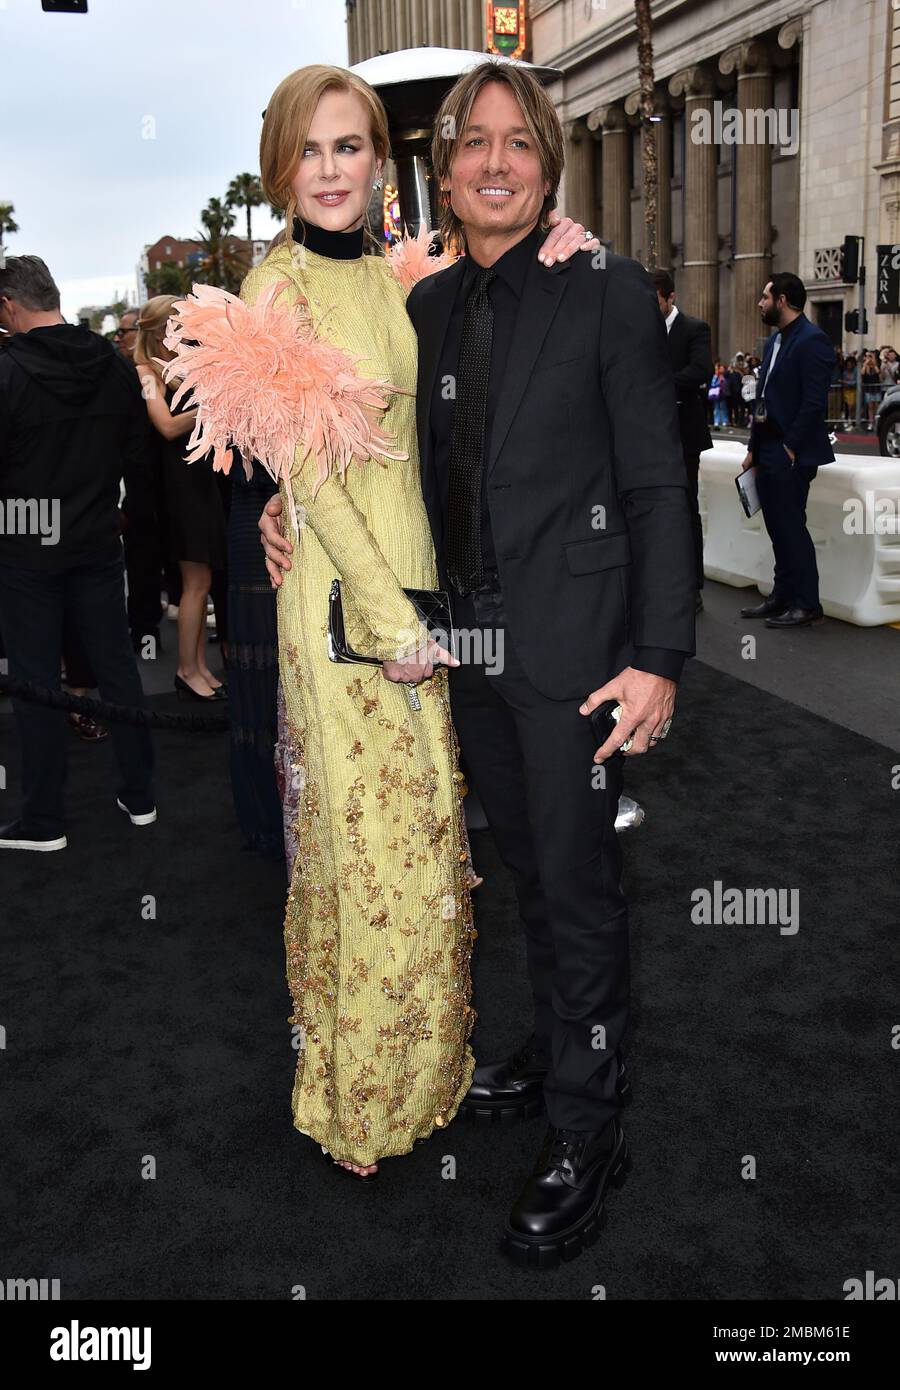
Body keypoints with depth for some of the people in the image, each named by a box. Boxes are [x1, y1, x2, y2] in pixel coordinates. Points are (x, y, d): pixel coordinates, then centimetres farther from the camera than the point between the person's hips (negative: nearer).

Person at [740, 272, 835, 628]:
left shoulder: (811, 340, -12)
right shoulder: (775, 341, 16)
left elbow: (815, 401, -18)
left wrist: (791, 448, -19)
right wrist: (753, 448, 15)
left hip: (791, 452, -9)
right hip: (768, 450, 9)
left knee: (791, 526, -5)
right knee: (777, 525, 12)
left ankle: (807, 605, 3)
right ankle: (782, 596, 20)